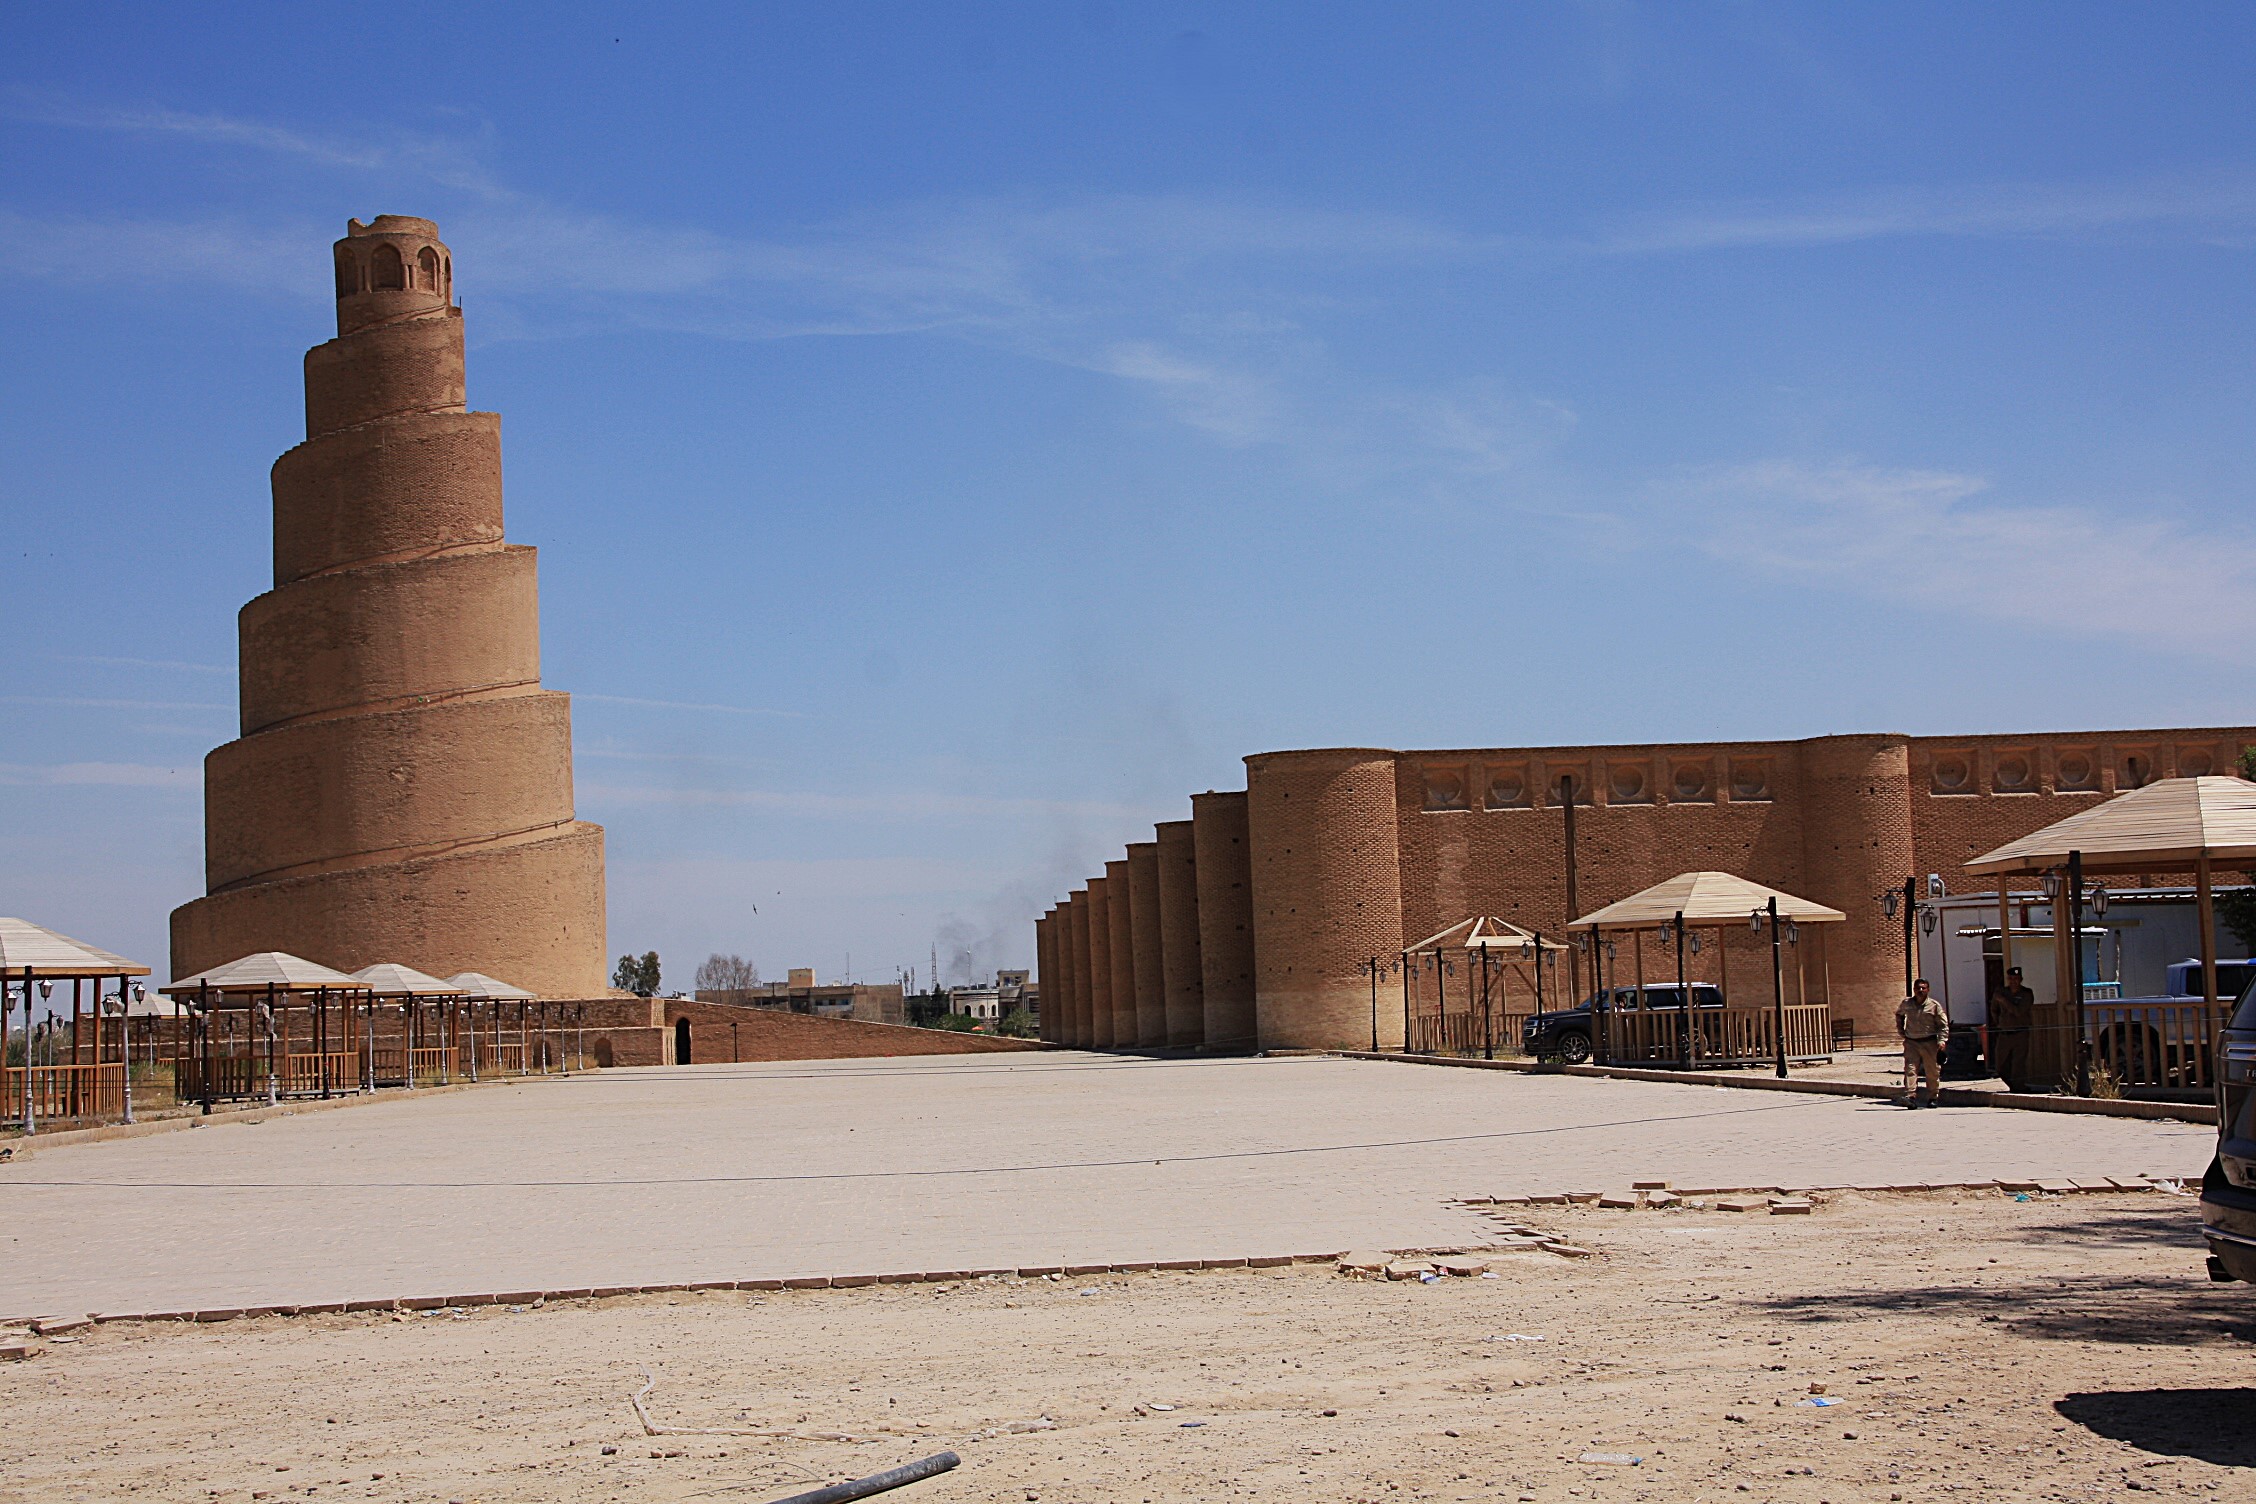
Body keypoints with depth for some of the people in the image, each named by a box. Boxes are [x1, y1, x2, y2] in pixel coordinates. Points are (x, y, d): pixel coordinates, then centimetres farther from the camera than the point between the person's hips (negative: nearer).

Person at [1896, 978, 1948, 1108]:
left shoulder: (1934, 1005, -2)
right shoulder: (1906, 1003, 7)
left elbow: (1943, 1024, 0)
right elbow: (1899, 1014, 30)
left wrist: (1942, 1040, -13)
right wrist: (1900, 1029, 20)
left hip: (1929, 1043, -1)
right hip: (1911, 1042, 1)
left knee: (1932, 1071, 5)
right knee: (1910, 1069, -13)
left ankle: (1933, 1098, 17)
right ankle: (1910, 1096, -21)